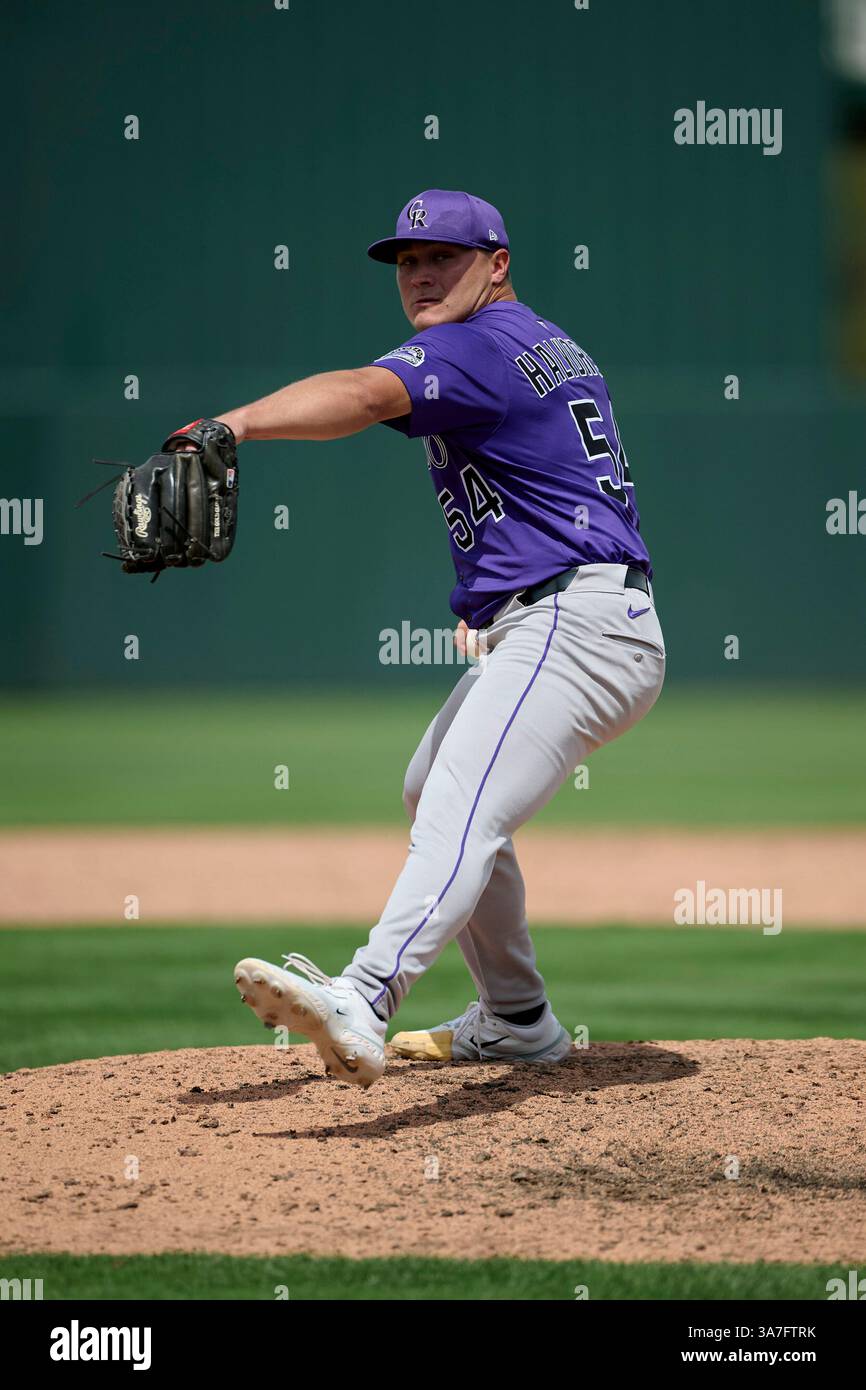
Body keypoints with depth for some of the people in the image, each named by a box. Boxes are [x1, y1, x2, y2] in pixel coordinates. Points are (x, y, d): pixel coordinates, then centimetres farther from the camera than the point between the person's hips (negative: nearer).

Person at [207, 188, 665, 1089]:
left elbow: (364, 394, -29)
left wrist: (240, 423, -44)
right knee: (432, 795, 27)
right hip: (533, 633, 11)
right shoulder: (556, 352, 23)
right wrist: (491, 594, 21)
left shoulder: (478, 347, -9)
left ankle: (361, 1006, -51)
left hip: (570, 632, -11)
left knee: (461, 814, -30)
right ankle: (515, 1021, 34)